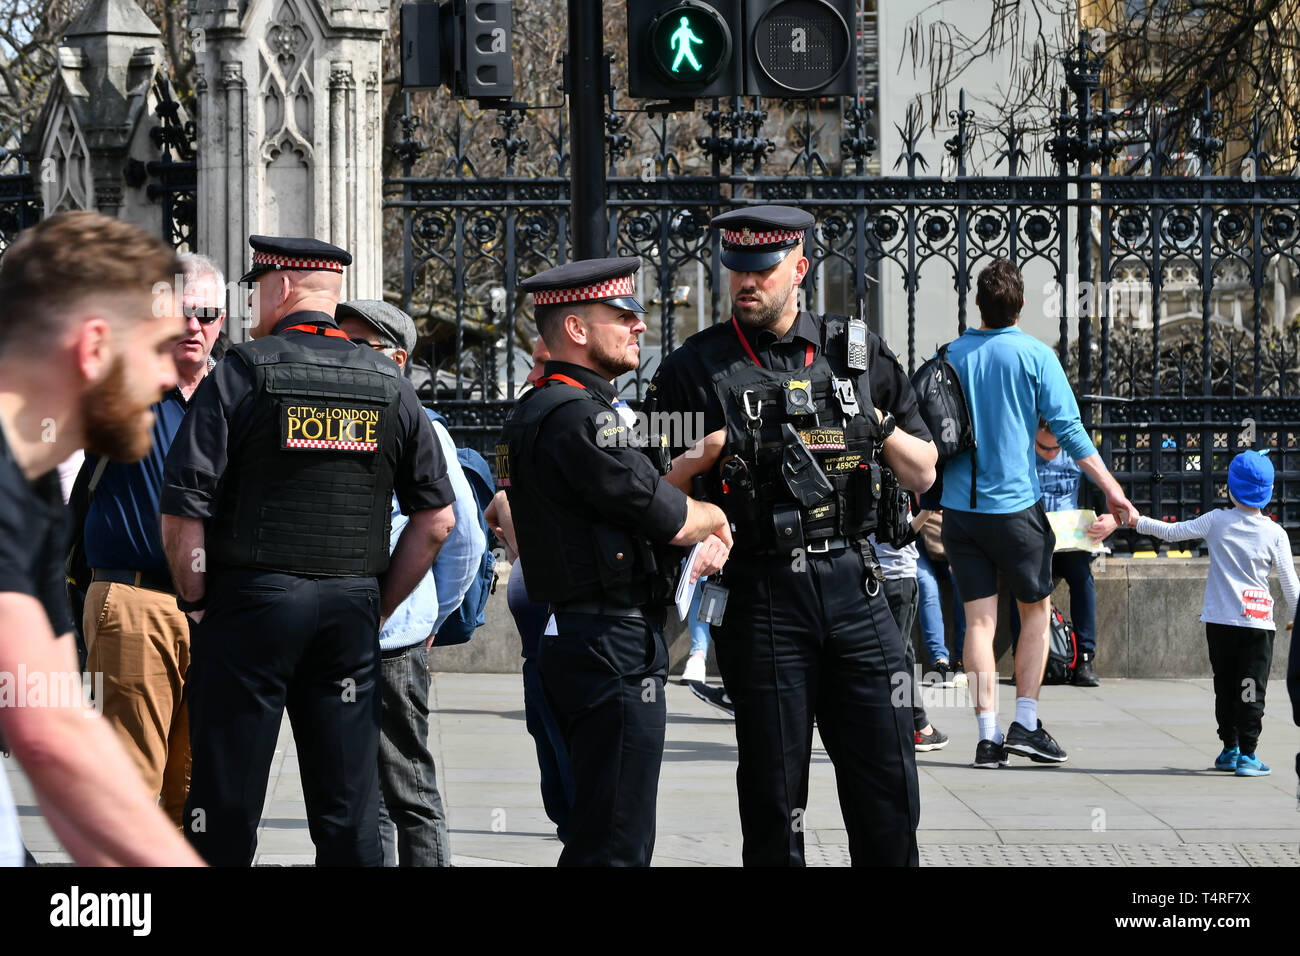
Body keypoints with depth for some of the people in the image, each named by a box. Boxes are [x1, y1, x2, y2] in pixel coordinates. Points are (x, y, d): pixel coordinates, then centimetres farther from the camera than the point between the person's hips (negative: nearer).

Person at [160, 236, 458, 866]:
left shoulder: (241, 373, -5)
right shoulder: (390, 385, 8)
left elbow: (181, 511, -10)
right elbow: (436, 520, 8)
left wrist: (198, 603, 1)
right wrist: (377, 609, 14)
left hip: (251, 601, -4)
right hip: (352, 611, 4)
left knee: (225, 798, 2)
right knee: (349, 811, 7)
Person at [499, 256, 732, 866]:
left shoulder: (536, 411, 18)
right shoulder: (578, 417, -17)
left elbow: (636, 498, 21)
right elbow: (663, 514, -17)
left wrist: (703, 532, 5)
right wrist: (715, 519, 4)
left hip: (569, 643, 11)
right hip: (616, 651, -11)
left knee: (593, 833, 18)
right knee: (615, 845, -8)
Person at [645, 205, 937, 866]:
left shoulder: (858, 352, 10)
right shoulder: (695, 369, 3)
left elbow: (924, 476, 13)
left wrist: (881, 429, -5)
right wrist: (707, 452, -13)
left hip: (854, 588, 2)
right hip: (760, 598, -2)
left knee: (888, 790, 4)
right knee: (773, 800, 3)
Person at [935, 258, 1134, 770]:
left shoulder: (950, 356, 5)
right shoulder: (1035, 355, -5)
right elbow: (1069, 429, -9)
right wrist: (1112, 488, -4)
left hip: (959, 507, 3)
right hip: (1016, 505, -3)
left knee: (979, 618, 3)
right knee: (1036, 609, 12)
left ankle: (988, 735, -2)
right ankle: (1025, 723, 4)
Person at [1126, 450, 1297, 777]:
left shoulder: (1217, 521, -2)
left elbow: (1171, 531, 7)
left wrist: (1138, 521, 22)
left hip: (1219, 621, 2)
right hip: (1258, 622, -2)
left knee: (1225, 687, 14)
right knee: (1252, 690, 0)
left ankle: (1230, 749, 18)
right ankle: (1248, 754, -5)